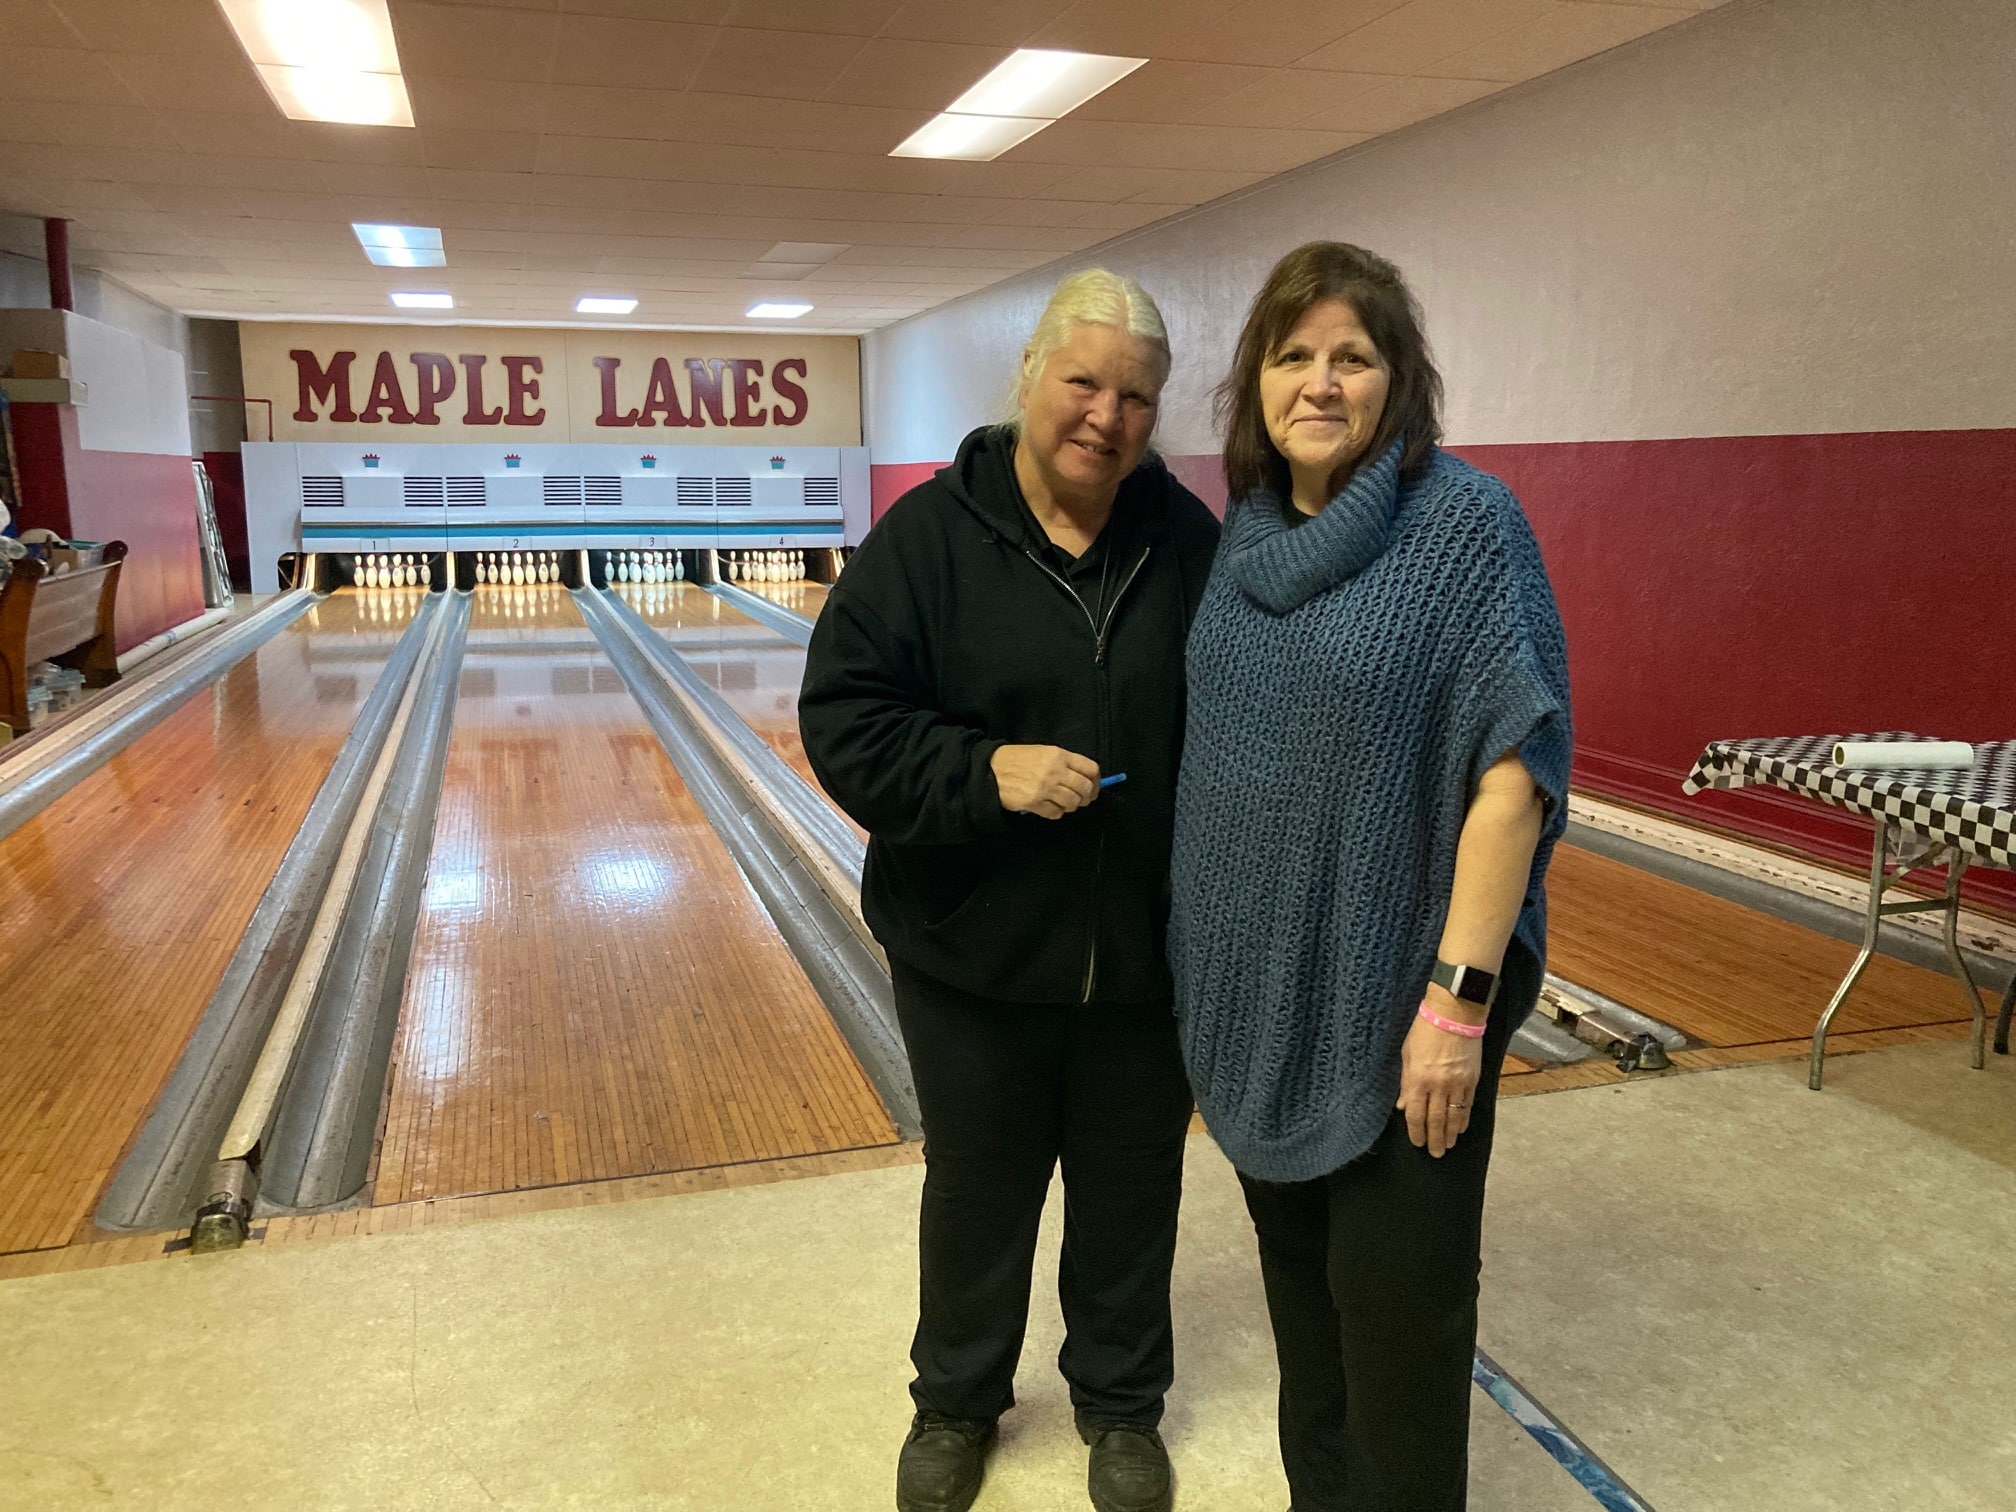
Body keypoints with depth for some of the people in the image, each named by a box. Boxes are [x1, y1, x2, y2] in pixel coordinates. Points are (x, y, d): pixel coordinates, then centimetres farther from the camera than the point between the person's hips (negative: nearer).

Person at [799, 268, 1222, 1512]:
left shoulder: (1191, 543, -3)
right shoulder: (928, 537, -9)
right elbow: (846, 721, -11)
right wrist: (985, 772, -25)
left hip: (1147, 957, 2)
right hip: (973, 955, -1)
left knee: (1132, 1196, 19)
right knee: (976, 1195, 19)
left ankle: (1122, 1404, 45)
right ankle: (956, 1403, 45)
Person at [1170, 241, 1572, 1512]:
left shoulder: (1466, 521, -12)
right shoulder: (1245, 532, 5)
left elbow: (1515, 765, -16)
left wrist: (1461, 994, -20)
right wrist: (1205, 951, 13)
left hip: (1394, 996, -6)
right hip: (1258, 987, 6)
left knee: (1397, 1304, 9)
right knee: (1296, 1268, 21)